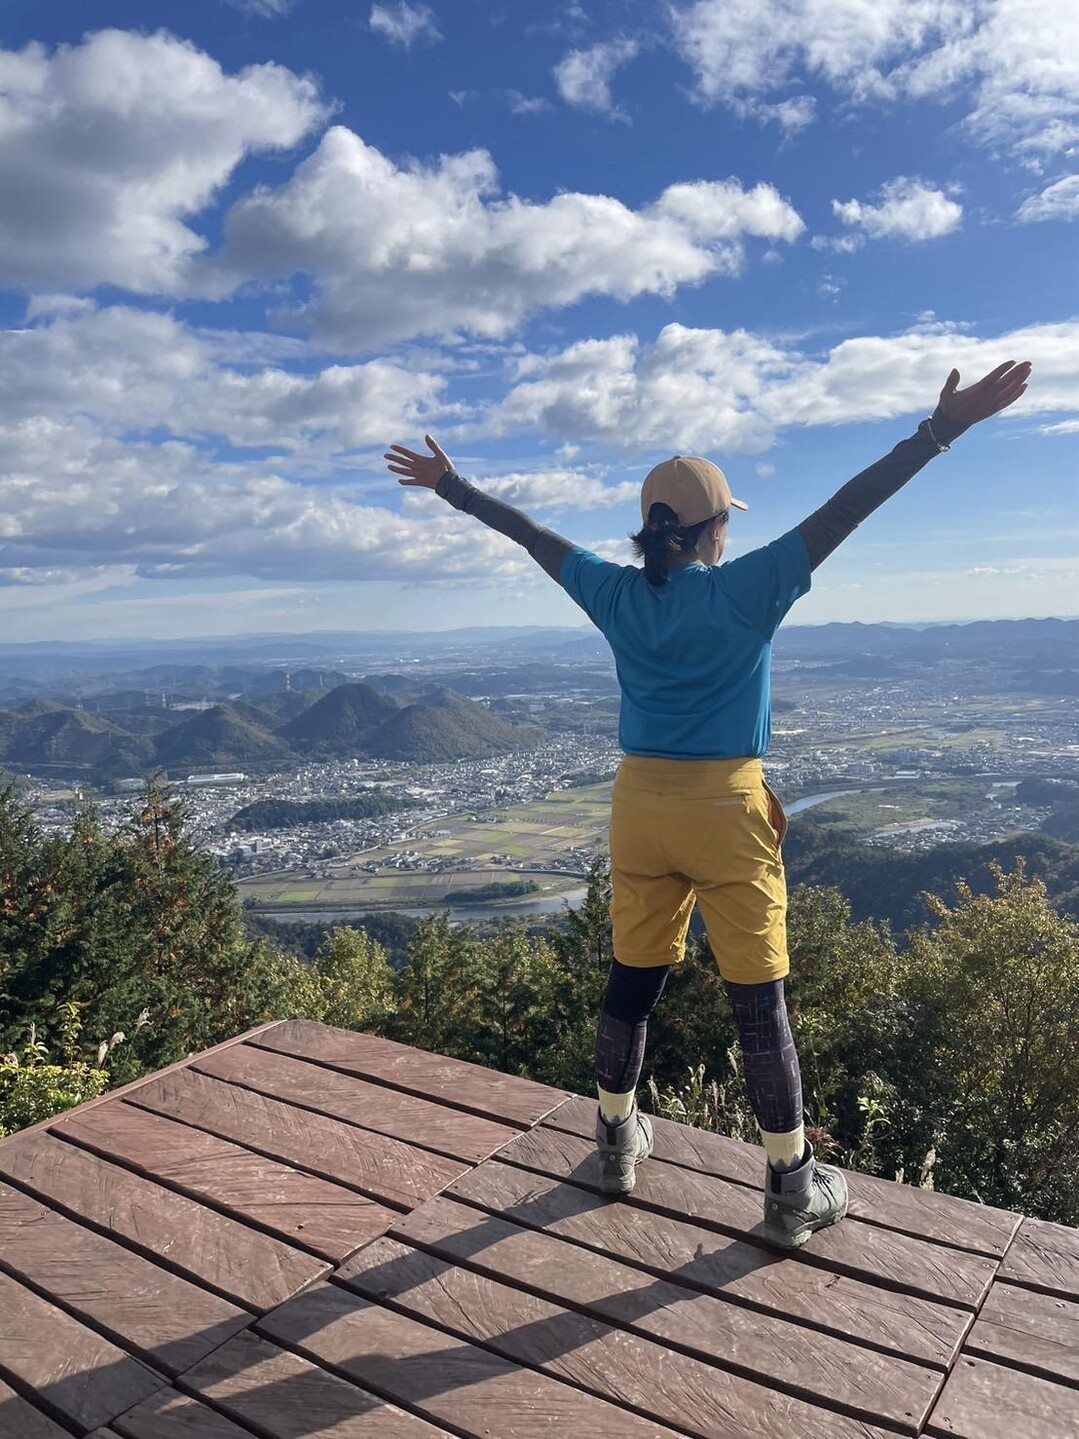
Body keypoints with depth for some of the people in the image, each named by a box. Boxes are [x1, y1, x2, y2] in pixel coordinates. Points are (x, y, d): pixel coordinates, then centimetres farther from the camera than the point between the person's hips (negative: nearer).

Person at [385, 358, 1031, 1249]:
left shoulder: (618, 594, 2)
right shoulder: (746, 591, -9)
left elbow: (530, 533, 12)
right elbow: (843, 513, -12)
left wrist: (452, 488, 23)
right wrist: (940, 432, -9)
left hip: (641, 806, 5)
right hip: (727, 810, -4)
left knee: (632, 983, 16)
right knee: (761, 1003, 5)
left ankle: (619, 1145, 33)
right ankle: (794, 1193, 17)